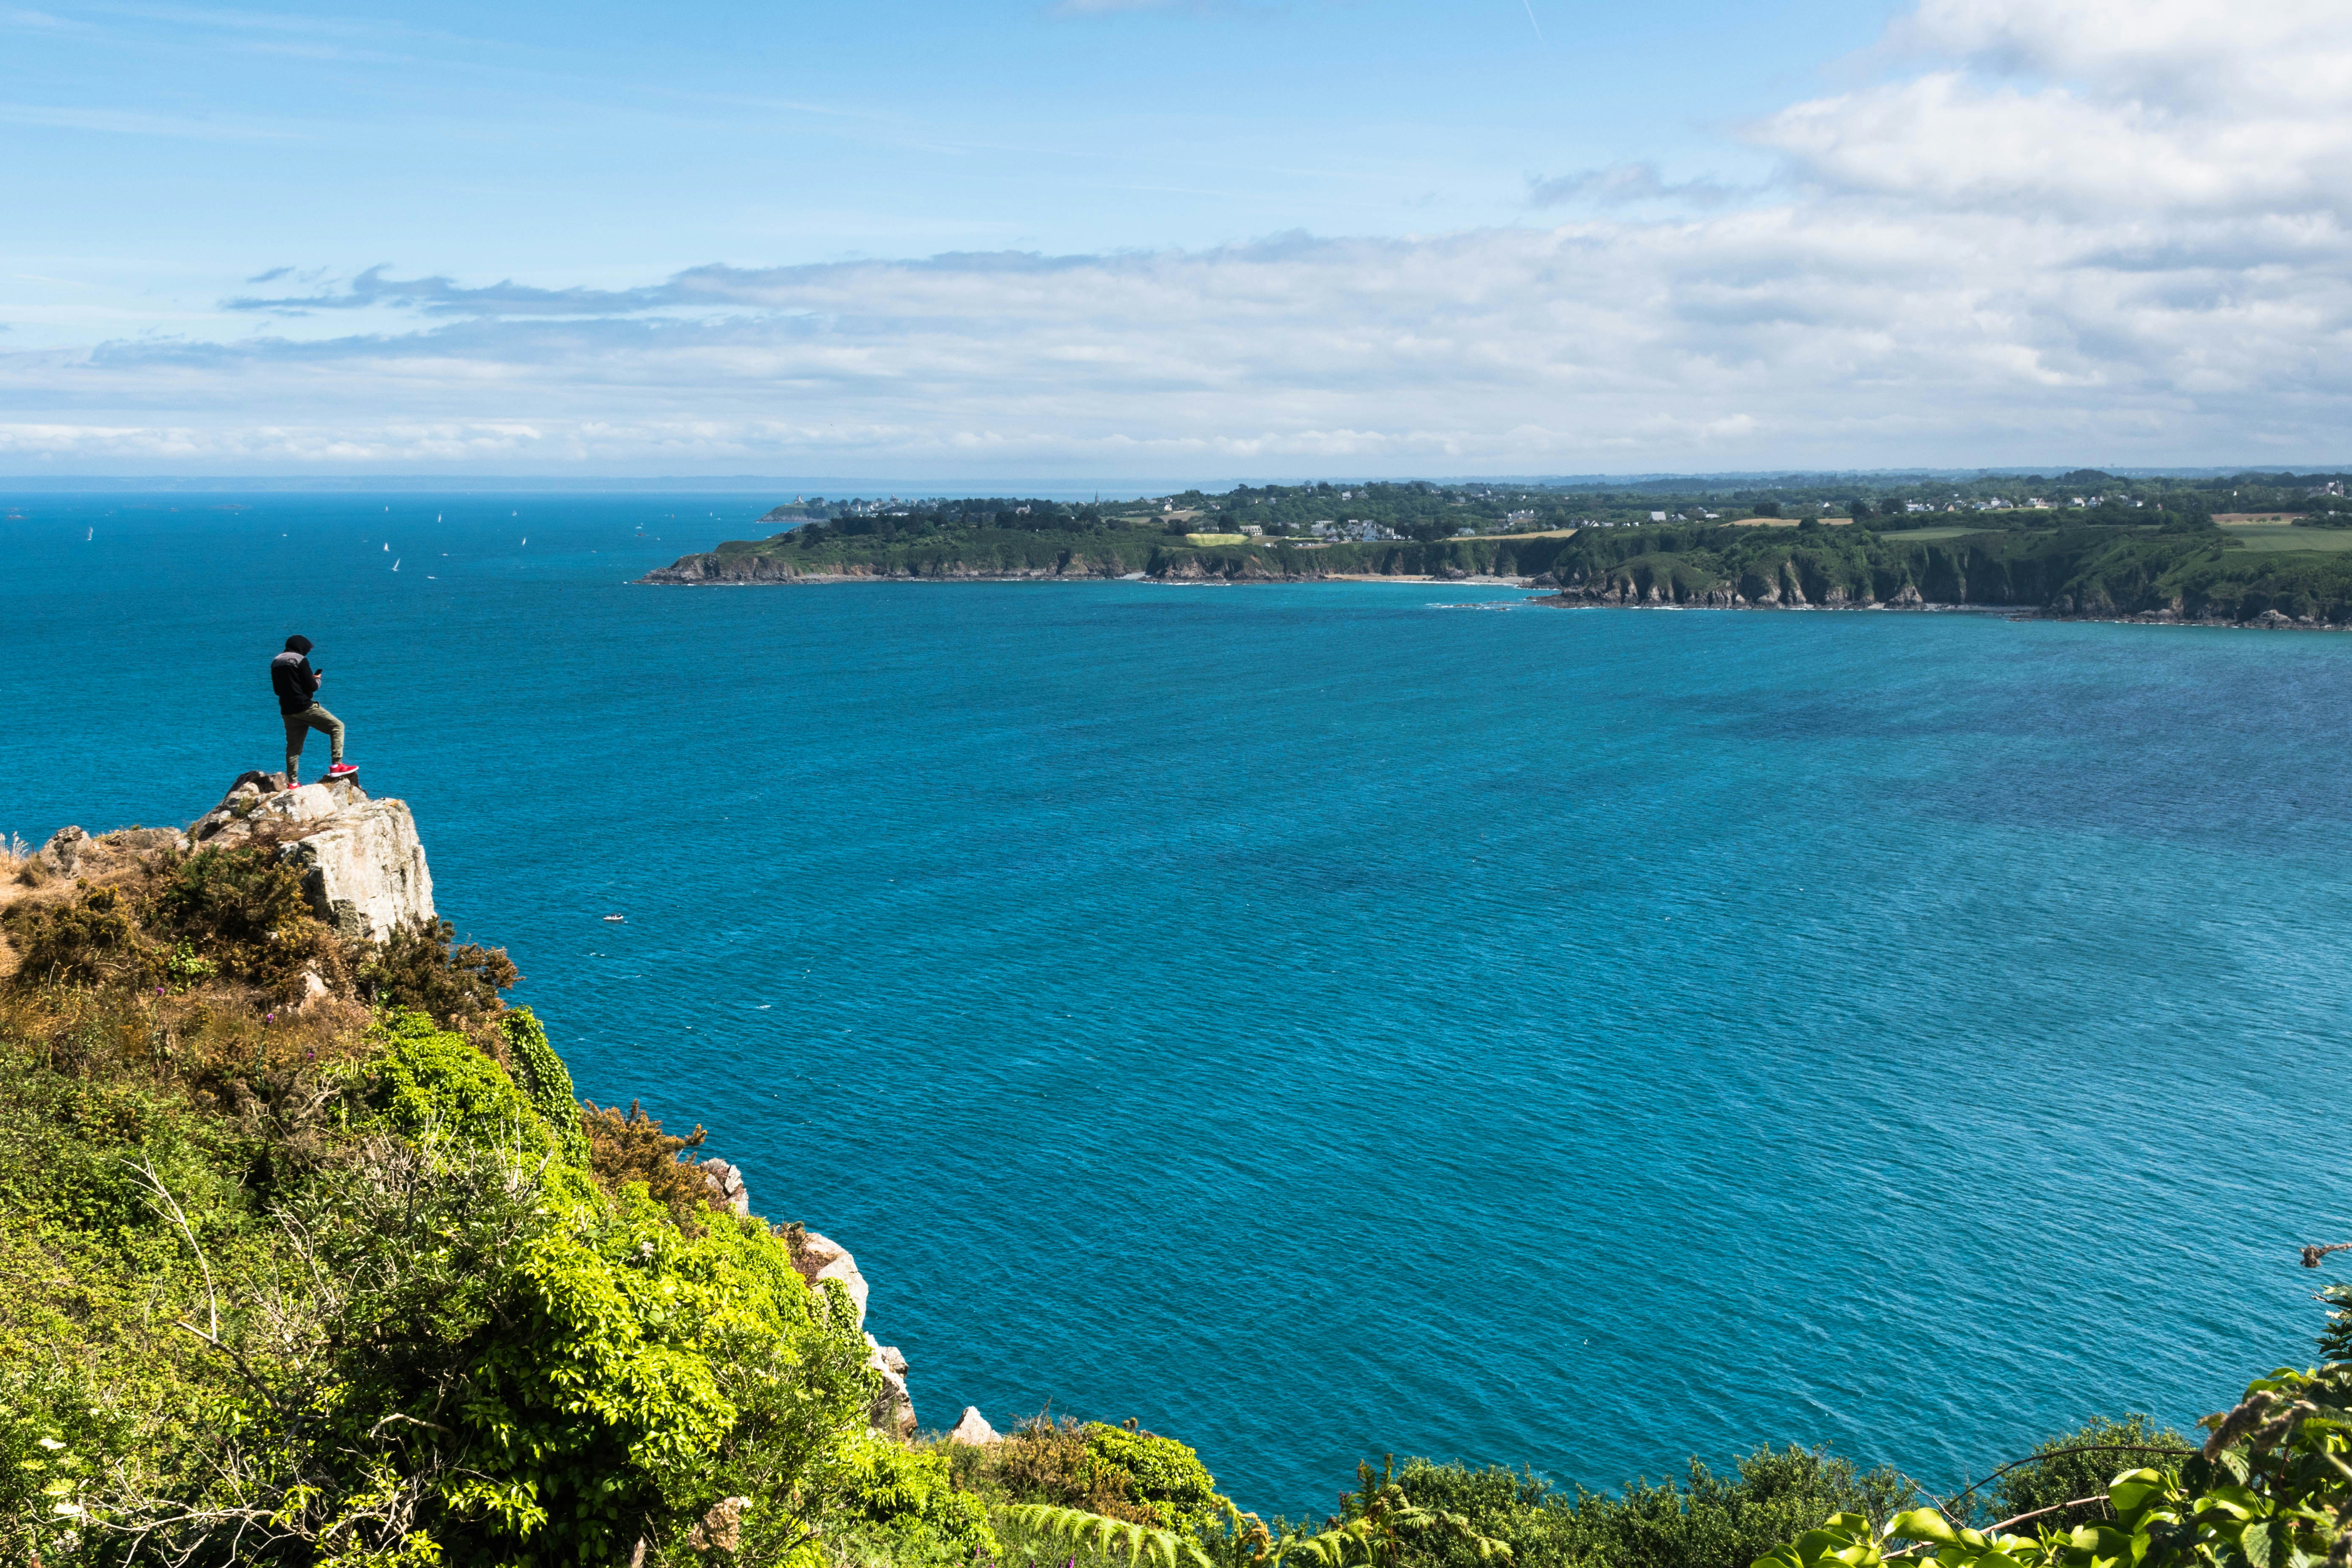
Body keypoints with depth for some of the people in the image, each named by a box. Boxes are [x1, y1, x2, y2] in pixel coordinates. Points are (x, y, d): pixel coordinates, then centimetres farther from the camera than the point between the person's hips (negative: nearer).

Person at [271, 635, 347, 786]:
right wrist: (318, 679, 11)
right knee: (337, 726, -1)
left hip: (287, 711, 7)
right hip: (304, 707, -7)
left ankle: (292, 782, 8)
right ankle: (336, 764, -12)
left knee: (293, 746, 10)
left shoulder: (275, 662, 16)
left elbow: (278, 690, 22)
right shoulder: (300, 660, -7)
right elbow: (312, 687, -11)